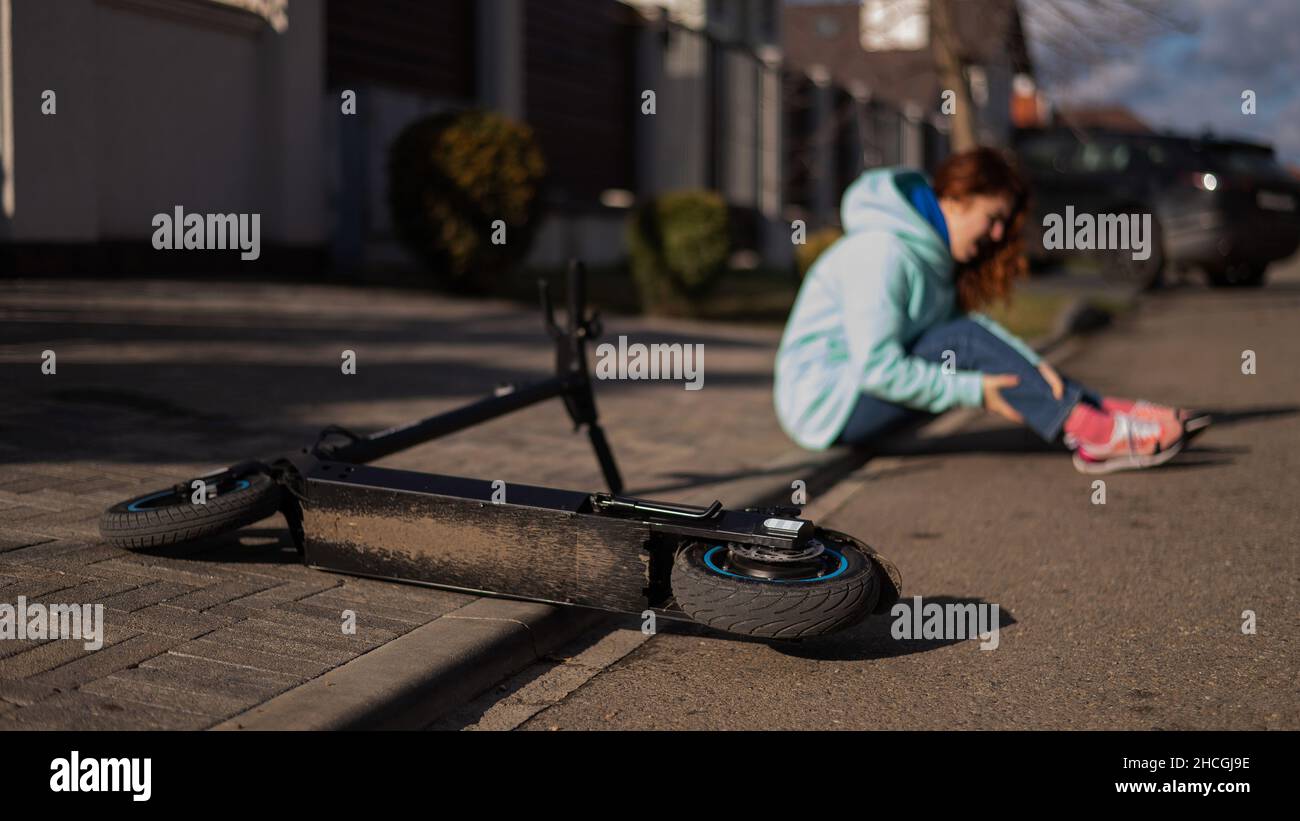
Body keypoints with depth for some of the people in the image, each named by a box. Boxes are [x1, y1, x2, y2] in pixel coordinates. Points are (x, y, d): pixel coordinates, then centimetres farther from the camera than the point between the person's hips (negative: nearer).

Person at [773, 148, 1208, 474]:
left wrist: (1031, 364, -17)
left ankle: (1108, 412, -15)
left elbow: (968, 318, 0)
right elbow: (877, 367, -27)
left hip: (859, 387, 9)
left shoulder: (932, 248, 8)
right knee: (967, 343, -24)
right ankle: (1094, 434, -28)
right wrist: (973, 391, -23)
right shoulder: (880, 253, -23)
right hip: (823, 404, -9)